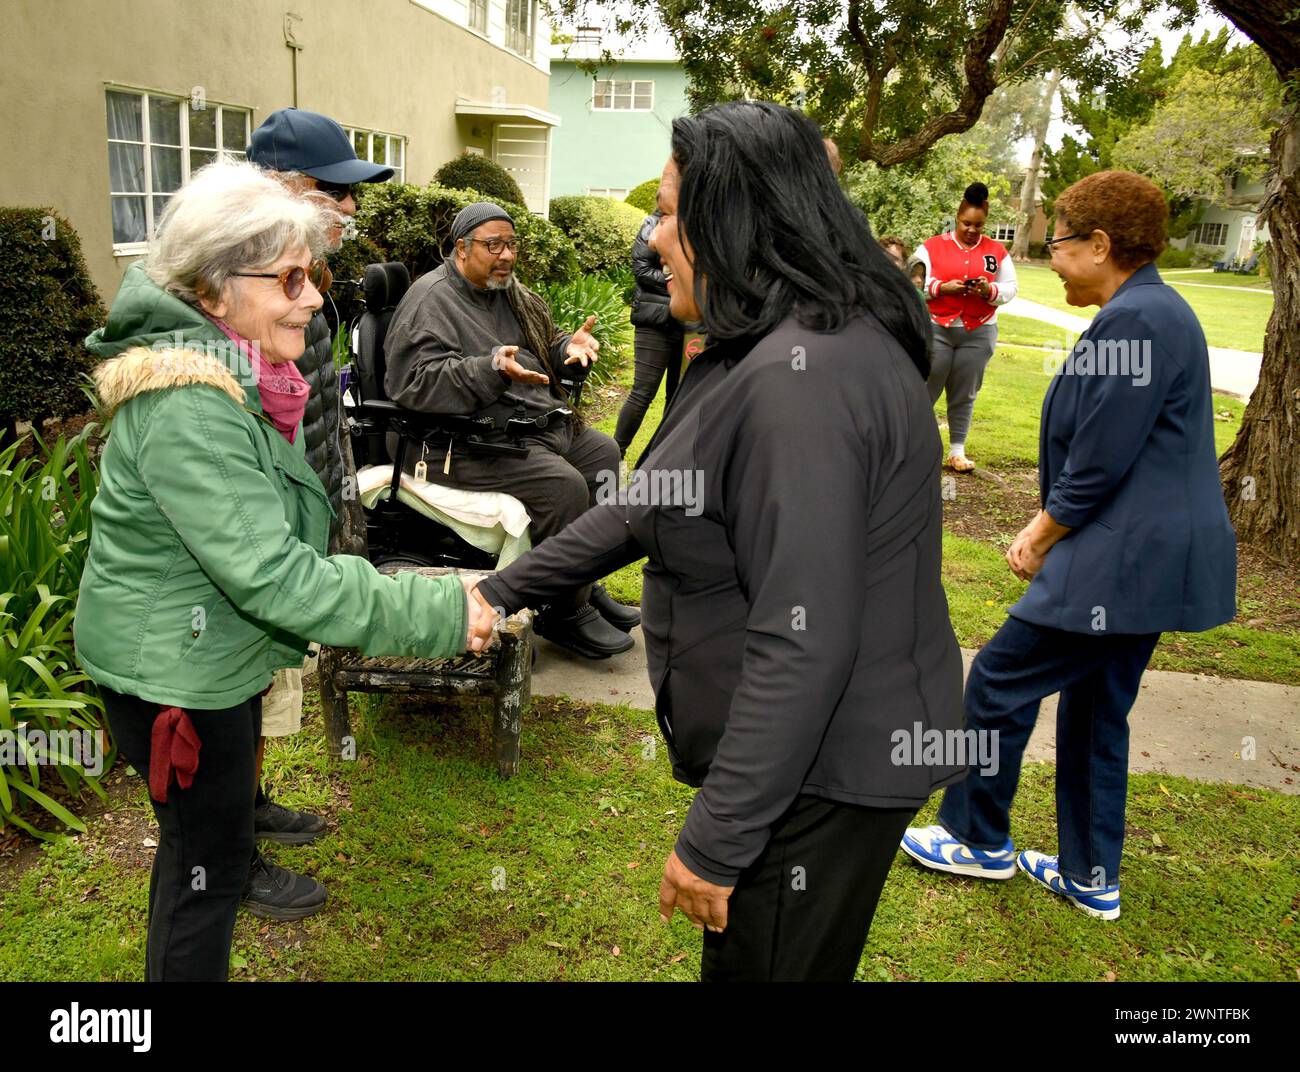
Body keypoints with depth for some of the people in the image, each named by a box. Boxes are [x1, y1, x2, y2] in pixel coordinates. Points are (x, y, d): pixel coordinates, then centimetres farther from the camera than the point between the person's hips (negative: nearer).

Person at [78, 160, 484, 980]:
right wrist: (435, 613, -31)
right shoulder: (189, 408, -29)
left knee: (199, 841, 26)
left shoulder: (228, 376, 4)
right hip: (176, 674, -10)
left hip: (214, 656, 10)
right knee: (207, 859, 8)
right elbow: (270, 574, -33)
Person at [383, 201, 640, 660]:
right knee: (563, 486, -26)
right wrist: (492, 369, -34)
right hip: (466, 445, -10)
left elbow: (543, 350, 27)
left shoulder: (510, 292, 15)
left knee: (603, 452, 10)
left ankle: (587, 585, 16)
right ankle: (566, 614, -9)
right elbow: (419, 382, -24)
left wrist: (568, 347, 3)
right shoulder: (431, 299, -12)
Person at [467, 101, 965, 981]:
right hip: (791, 752, 10)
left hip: (816, 773, -10)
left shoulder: (802, 375, -27)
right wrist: (503, 589, 14)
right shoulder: (765, 354, 8)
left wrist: (716, 841, -21)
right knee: (743, 957, 26)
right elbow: (653, 505, 13)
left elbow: (802, 643, -29)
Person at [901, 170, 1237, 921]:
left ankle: (979, 840, 21)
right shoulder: (1153, 312, 13)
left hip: (1122, 562, -10)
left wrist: (1042, 540, -6)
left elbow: (1099, 465, -20)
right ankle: (1092, 877, 31)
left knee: (998, 683, 3)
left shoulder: (1132, 321, -20)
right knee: (1097, 711, 18)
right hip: (1153, 558, 11)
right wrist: (1044, 528, 12)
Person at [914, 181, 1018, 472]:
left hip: (978, 333, 2)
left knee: (964, 394, 7)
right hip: (936, 328, -2)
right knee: (926, 390, -2)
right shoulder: (931, 246, 0)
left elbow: (1010, 288, 6)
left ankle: (957, 451, 14)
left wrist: (990, 290, -15)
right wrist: (943, 287, -20)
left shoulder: (997, 251, 7)